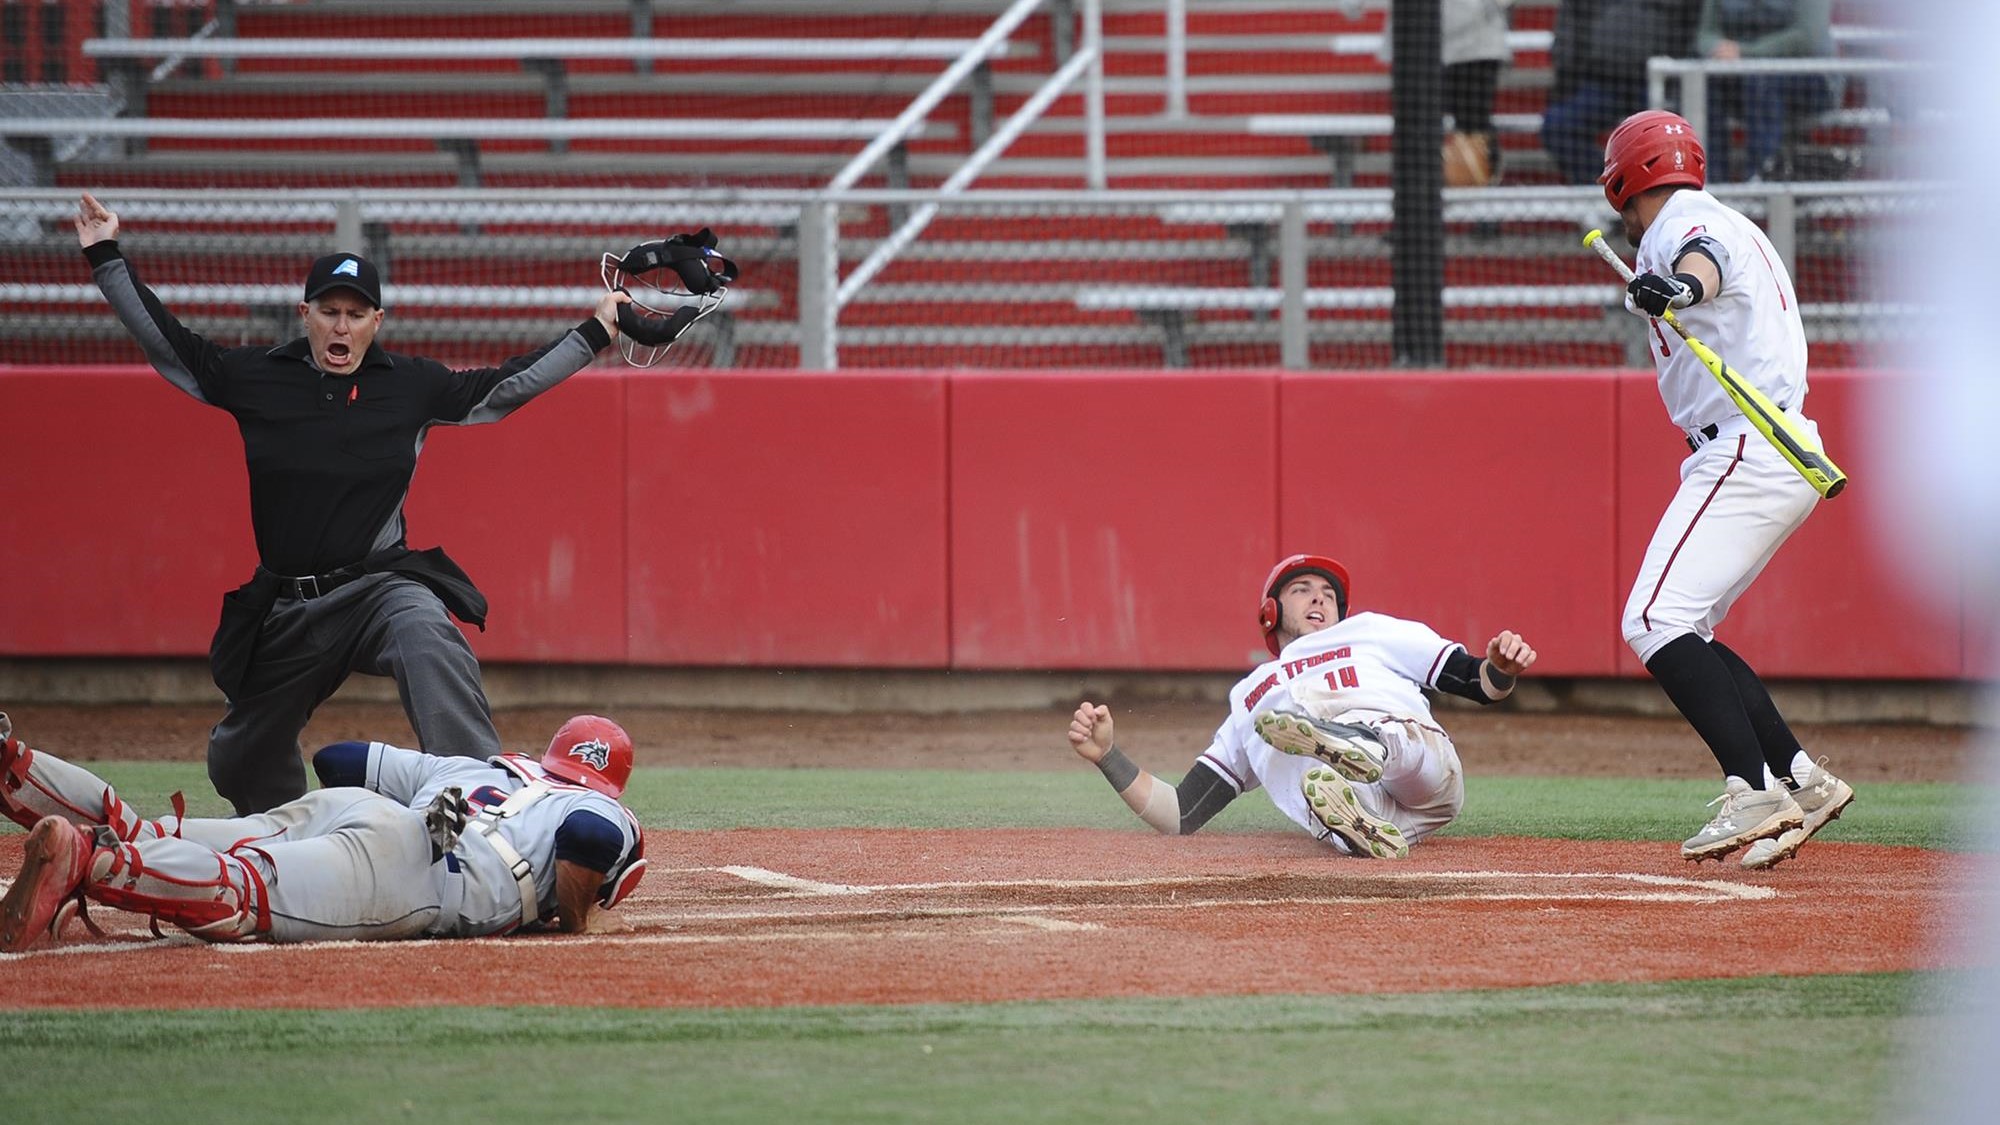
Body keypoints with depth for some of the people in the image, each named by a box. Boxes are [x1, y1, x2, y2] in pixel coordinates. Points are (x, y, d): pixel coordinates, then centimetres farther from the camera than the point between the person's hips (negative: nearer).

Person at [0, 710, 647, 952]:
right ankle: (83, 858, -54)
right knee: (247, 899, -31)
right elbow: (586, 835, -4)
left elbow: (340, 760, 36)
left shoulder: (471, 767, 40)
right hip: (411, 861, -7)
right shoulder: (609, 815, 22)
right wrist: (575, 922, 12)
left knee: (136, 839, -4)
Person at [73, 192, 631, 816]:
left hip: (377, 587, -3)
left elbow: (509, 385, 6)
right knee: (240, 763, 13)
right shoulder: (257, 378, 4)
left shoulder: (412, 385, 3)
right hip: (282, 608, 3)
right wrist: (107, 259, 4)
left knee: (426, 635, -38)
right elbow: (164, 340, 7)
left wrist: (594, 333, 3)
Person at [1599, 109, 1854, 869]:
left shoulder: (1675, 228, -7)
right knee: (1677, 632, 14)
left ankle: (1755, 791, -29)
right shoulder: (1726, 227, 23)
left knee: (1657, 621, -19)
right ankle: (1800, 779, 9)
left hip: (1746, 453, -10)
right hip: (1788, 458, 10)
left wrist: (1679, 284, -53)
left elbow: (1703, 259, -30)